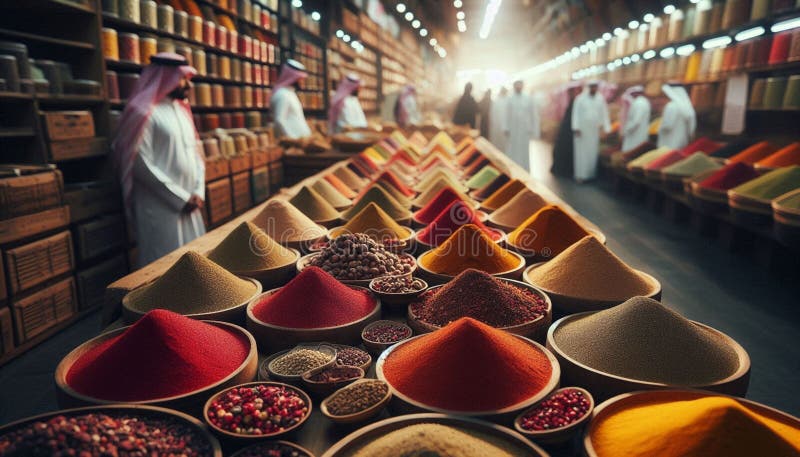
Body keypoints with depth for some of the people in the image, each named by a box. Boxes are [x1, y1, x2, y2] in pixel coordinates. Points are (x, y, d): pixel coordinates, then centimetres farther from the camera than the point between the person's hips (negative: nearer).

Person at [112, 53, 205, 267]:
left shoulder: (182, 110, 14)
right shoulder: (144, 112, -11)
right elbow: (142, 166, -17)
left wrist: (198, 192, 0)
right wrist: (180, 197, -15)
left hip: (188, 203, 8)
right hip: (160, 206, -8)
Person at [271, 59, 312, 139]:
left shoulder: (290, 92, 17)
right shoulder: (283, 95, -14)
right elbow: (279, 120, -21)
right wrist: (291, 138, -20)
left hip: (300, 137, 10)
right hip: (293, 139, -10)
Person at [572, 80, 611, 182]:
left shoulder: (601, 99, 2)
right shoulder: (580, 98, -7)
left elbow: (604, 114, 3)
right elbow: (576, 113, -8)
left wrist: (607, 128, -2)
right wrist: (575, 128, -15)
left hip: (594, 130, 3)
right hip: (581, 129, -3)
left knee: (593, 152, 3)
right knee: (581, 152, -2)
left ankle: (590, 173, 10)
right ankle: (580, 175, 0)